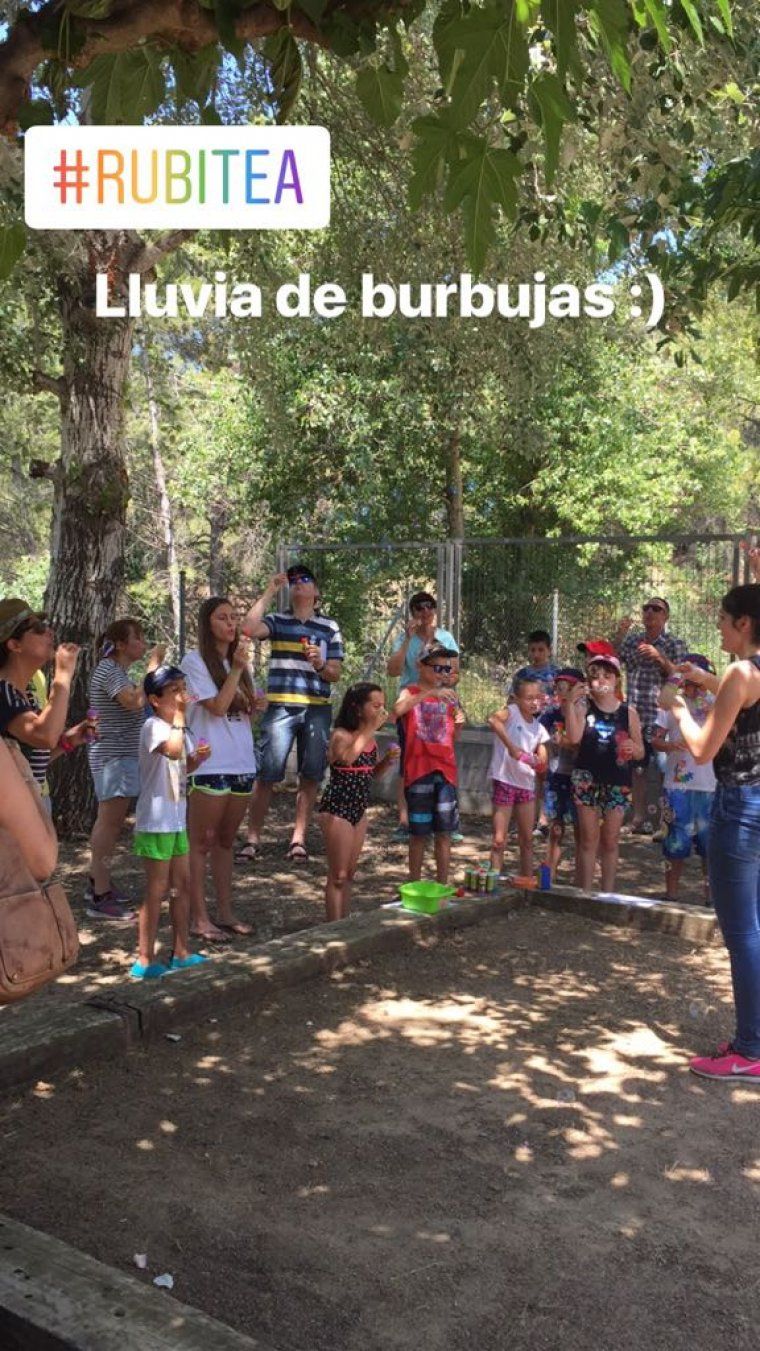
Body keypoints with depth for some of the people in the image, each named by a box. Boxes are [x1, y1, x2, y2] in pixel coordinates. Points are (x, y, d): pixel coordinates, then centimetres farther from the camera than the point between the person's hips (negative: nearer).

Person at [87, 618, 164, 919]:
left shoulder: (117, 670, 18)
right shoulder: (109, 670, -15)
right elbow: (135, 701, -29)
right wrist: (153, 666, -22)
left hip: (120, 755, 11)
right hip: (114, 756, -11)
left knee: (109, 821, 16)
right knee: (111, 821, -11)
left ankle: (97, 882, 25)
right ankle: (100, 897, -10)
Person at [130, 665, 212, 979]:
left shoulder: (179, 727, 11)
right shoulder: (153, 726, -16)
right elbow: (174, 752, -36)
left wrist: (198, 757, 1)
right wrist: (179, 715, -26)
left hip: (177, 818, 9)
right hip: (156, 820, -9)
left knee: (182, 884, 13)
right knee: (157, 889, -4)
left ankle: (181, 952, 23)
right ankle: (145, 960, 4)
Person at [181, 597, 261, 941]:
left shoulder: (238, 661, 15)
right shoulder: (195, 661, -7)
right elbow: (217, 707, -14)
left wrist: (254, 705, 1)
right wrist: (236, 670, -17)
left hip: (242, 764, 7)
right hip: (209, 766, -7)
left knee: (225, 842, 13)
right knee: (201, 843, -1)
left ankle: (225, 912, 18)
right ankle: (199, 918, 3)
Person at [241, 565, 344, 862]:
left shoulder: (329, 627, 10)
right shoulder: (277, 620, 7)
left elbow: (335, 674, 8)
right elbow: (249, 629, -14)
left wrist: (320, 664, -14)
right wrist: (268, 592, -8)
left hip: (317, 709, 1)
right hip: (280, 707, -1)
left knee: (310, 778, 3)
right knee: (266, 776, -4)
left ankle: (299, 840, 13)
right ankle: (252, 839, 3)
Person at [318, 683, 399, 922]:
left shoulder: (370, 737, 6)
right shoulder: (341, 734, -15)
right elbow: (347, 757, -38)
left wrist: (388, 759, -1)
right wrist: (371, 729, -30)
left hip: (359, 810, 8)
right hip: (337, 809, -8)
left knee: (349, 874, 14)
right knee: (338, 875, -3)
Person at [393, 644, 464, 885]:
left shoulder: (448, 696, 12)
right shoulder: (411, 692, -1)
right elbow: (397, 710, -26)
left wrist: (459, 724, -3)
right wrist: (429, 693, -34)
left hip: (445, 770, 4)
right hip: (418, 770, -4)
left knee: (444, 832, 4)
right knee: (418, 832, 3)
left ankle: (442, 885, 12)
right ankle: (415, 885, 14)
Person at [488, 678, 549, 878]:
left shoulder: (539, 728, 10)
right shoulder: (511, 711, -8)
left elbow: (543, 764, 9)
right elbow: (493, 719, -32)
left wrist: (539, 763, -14)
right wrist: (510, 746, -38)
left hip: (527, 784, 6)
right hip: (505, 781, -6)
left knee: (527, 840, 13)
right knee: (499, 840, -4)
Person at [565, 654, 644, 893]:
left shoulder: (628, 712, 5)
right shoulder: (583, 706, 2)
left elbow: (640, 752, 9)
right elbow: (574, 738, -14)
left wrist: (633, 749, -14)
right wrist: (570, 703, -18)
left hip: (617, 782, 1)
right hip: (587, 780, -1)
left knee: (610, 841, 7)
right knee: (588, 838, 4)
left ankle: (608, 893, 14)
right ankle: (585, 892, 8)